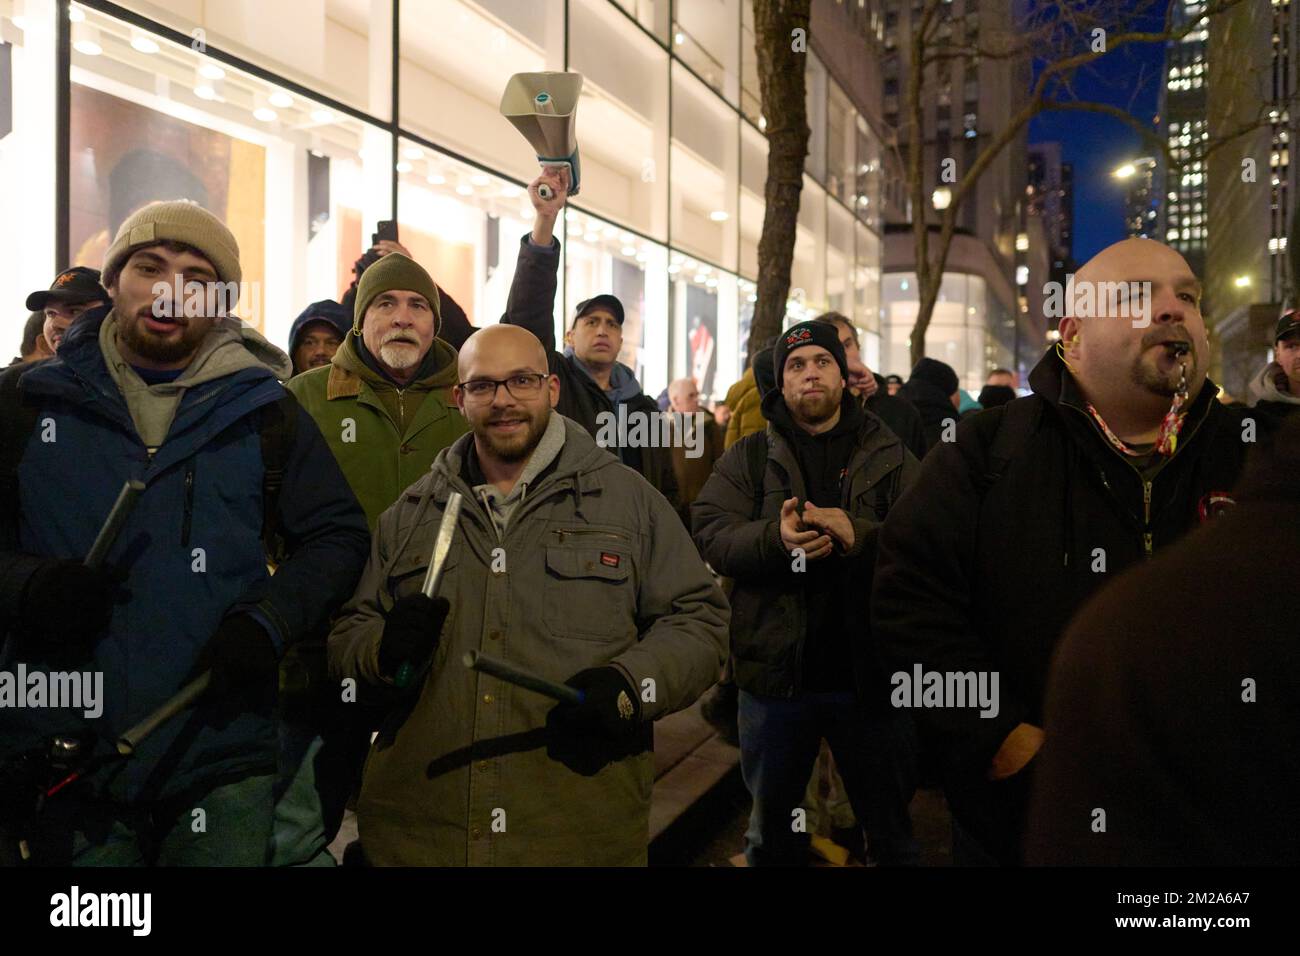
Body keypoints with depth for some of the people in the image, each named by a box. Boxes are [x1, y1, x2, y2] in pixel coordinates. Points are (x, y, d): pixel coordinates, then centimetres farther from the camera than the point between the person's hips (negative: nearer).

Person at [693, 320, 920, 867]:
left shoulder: (888, 455, 5)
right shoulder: (747, 458, 6)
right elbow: (710, 534, -8)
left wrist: (860, 535, -28)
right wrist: (774, 538, -27)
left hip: (867, 673, 0)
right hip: (775, 671, 1)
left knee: (891, 828, 15)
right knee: (771, 825, 19)